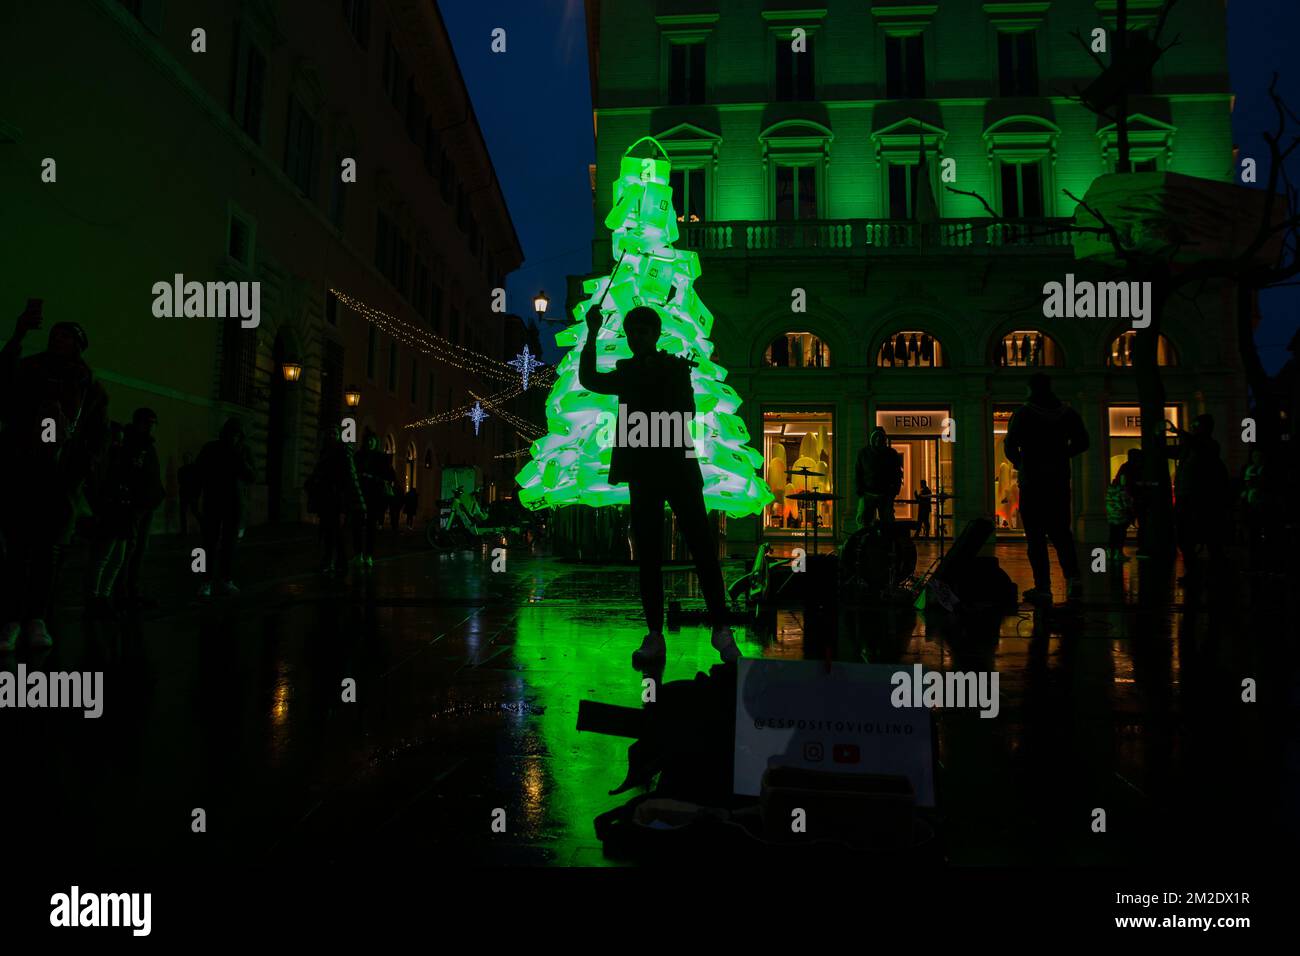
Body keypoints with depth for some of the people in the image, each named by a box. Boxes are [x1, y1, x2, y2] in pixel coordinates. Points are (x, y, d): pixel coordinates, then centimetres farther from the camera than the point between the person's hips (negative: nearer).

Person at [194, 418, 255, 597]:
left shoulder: (244, 451, 1)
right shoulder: (210, 449, -2)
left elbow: (250, 478, -5)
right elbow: (198, 474, 2)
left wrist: (240, 459, -18)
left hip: (234, 503, 2)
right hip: (212, 502, -2)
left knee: (230, 543, 4)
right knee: (210, 543, -6)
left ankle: (225, 581, 9)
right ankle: (206, 582, -6)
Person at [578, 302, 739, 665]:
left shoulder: (676, 367, 6)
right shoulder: (626, 371, 15)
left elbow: (686, 412, -7)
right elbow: (588, 380, 3)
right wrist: (592, 335, -6)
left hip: (678, 468, -3)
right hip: (643, 472, 3)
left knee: (703, 548, -7)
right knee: (648, 555, 2)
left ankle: (721, 629, 0)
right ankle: (654, 636, 7)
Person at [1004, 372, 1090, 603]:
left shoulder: (1023, 413, -7)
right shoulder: (1067, 412, 6)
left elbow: (1010, 445, -10)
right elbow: (1082, 442, 9)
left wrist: (1019, 464, 9)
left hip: (1032, 482, -4)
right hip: (1060, 480, 4)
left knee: (1035, 535, 0)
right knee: (1061, 531, 12)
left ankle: (1043, 586, -1)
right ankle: (1073, 576, -5)